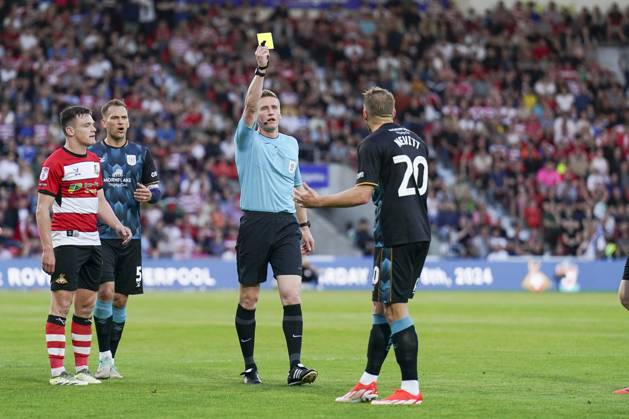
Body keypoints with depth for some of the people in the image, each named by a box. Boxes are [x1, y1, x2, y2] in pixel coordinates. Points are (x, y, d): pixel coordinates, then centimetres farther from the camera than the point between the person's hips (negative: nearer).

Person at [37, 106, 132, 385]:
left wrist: (117, 226, 7)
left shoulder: (95, 161, 14)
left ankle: (82, 368, 15)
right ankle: (57, 372, -7)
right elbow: (43, 208, -11)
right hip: (66, 240, -8)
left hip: (92, 240, 8)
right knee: (62, 302, -8)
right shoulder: (55, 163, -9)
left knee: (86, 304, 9)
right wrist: (47, 249, -16)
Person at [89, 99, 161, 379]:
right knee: (105, 291, -17)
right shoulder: (91, 154, 3)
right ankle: (104, 358, -9)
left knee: (120, 301, 5)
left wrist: (149, 194, -10)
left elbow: (156, 189, 13)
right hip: (100, 236, -3)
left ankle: (110, 360, 15)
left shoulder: (140, 153, 9)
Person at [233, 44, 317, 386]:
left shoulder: (291, 144, 15)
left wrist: (305, 226, 21)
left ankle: (295, 366, -13)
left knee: (292, 295, -11)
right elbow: (249, 105, -17)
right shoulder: (247, 139, 1)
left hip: (286, 225, 3)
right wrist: (260, 70, -27)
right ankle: (249, 366, 14)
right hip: (254, 225, -3)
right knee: (248, 299, 4)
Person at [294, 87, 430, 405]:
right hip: (420, 234, 8)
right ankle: (368, 383, 16)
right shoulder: (416, 140, 15)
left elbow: (362, 194, -18)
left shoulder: (373, 145, -9)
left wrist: (318, 201, -13)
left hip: (395, 237, -8)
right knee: (383, 307, 13)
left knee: (395, 309, -6)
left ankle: (411, 389, -9)